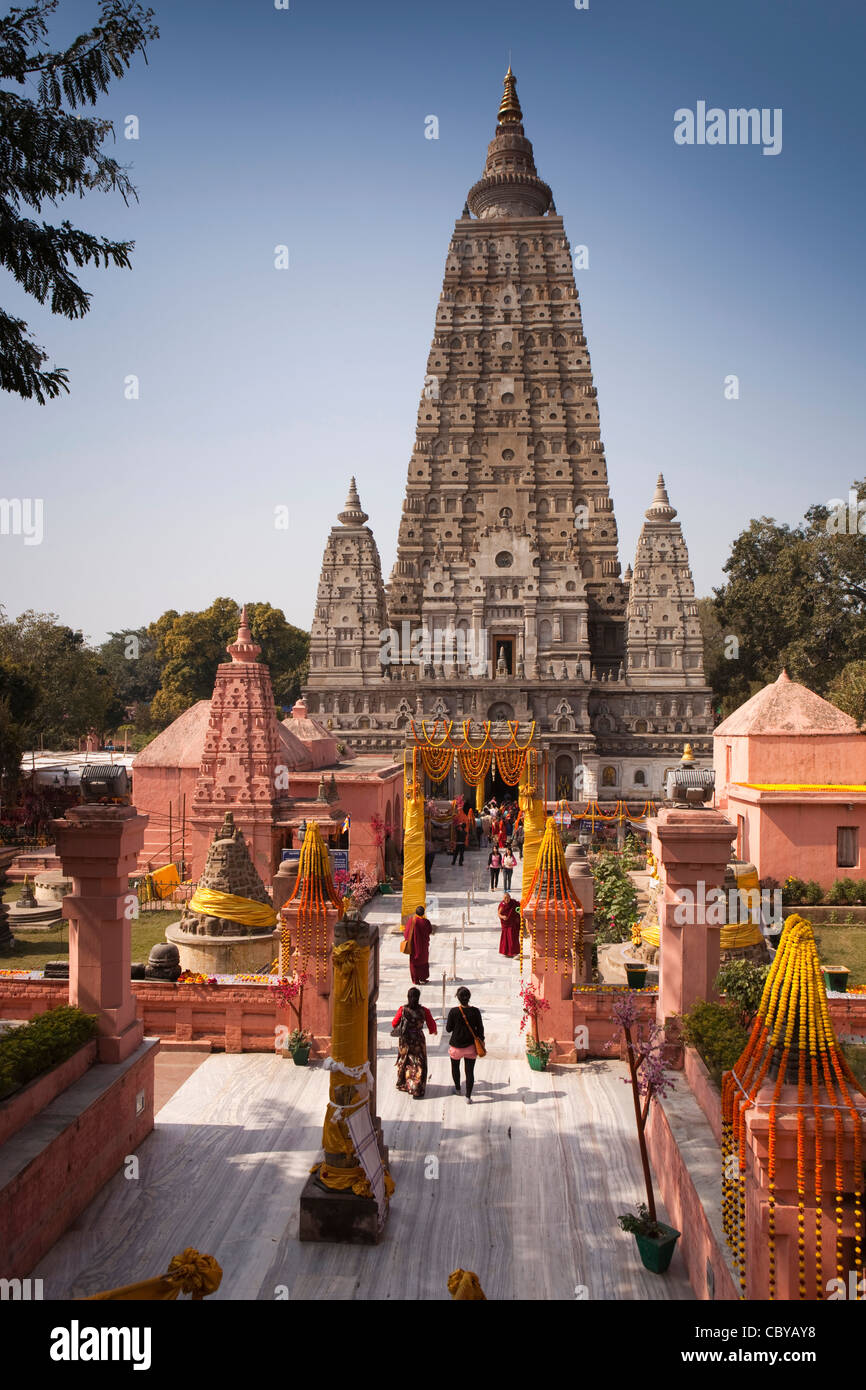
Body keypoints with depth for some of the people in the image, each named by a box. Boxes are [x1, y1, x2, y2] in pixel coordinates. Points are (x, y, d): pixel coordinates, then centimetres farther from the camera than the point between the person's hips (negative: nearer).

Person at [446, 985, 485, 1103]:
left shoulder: (454, 1012, -18)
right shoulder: (475, 1012, -12)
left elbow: (448, 1029, -8)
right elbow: (480, 1029, -2)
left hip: (456, 1046, -1)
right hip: (471, 1047, 1)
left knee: (455, 1067, 25)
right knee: (470, 1071, 9)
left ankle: (457, 1089, 42)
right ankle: (468, 1096, 11)